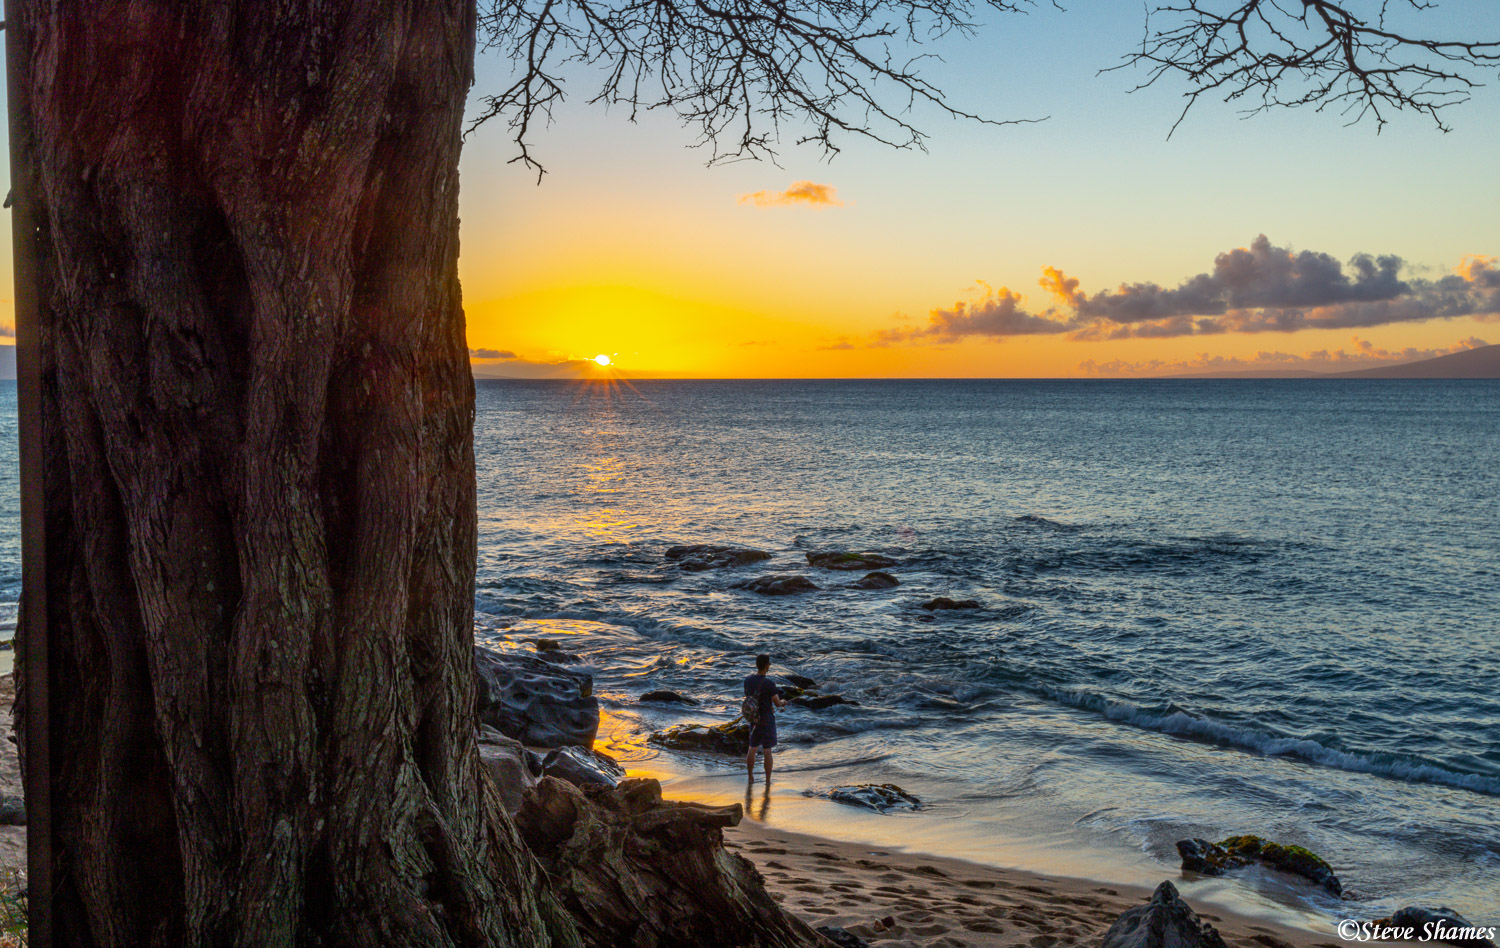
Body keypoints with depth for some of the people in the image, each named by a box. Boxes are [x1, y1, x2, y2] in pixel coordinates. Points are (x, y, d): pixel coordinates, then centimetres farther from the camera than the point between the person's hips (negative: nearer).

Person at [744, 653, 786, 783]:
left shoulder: (748, 680, -2)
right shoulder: (769, 684, -21)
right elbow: (777, 704, -14)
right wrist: (783, 702, 11)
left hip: (753, 719, 5)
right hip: (767, 720, -5)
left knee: (752, 749, 16)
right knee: (767, 751, 5)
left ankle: (750, 777, 24)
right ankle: (768, 779, 13)